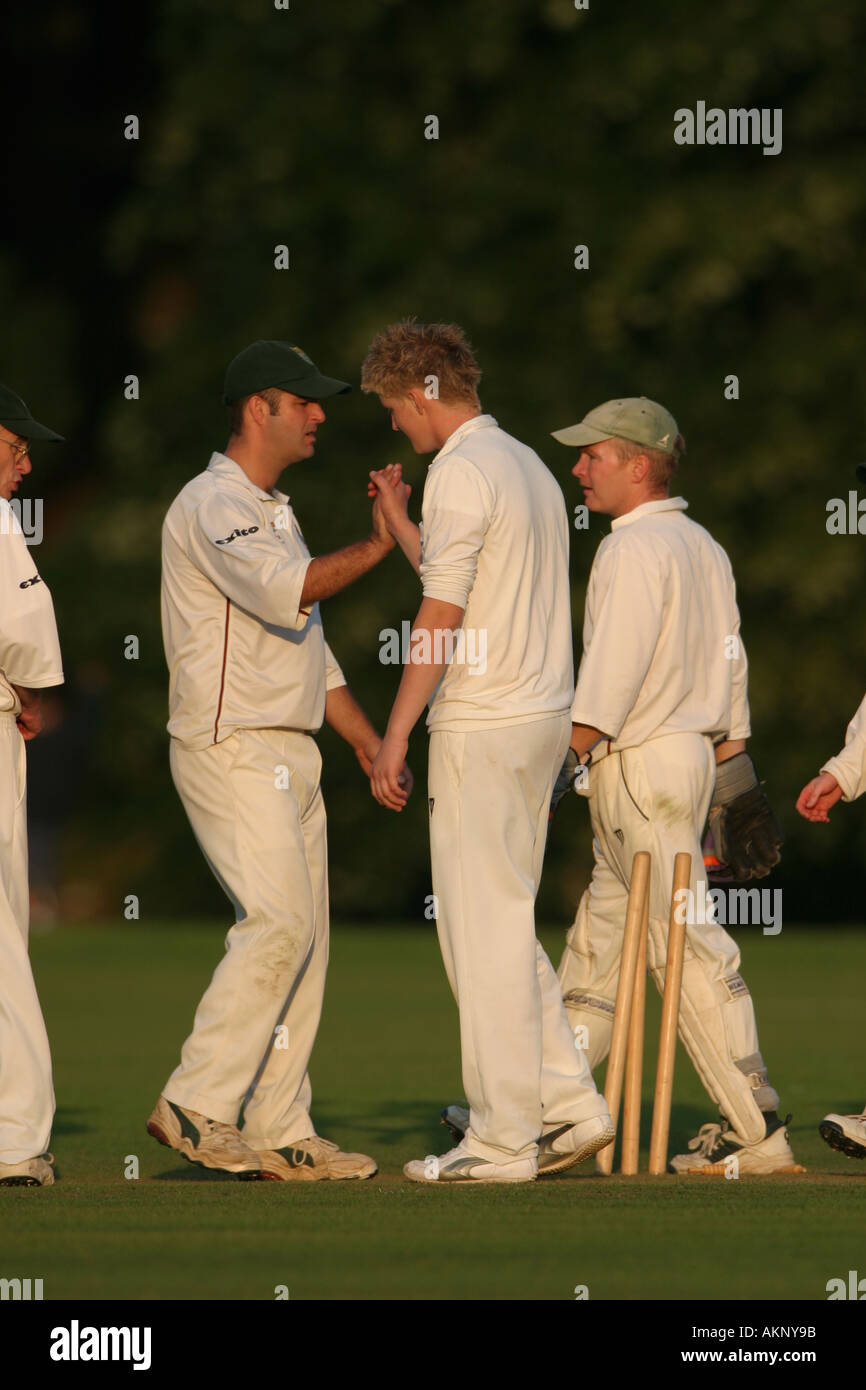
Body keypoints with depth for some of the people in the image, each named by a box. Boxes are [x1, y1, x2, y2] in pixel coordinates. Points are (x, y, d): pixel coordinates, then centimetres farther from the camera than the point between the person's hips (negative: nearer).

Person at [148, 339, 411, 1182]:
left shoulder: (272, 513, 22)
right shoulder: (211, 504, -10)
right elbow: (283, 592, -27)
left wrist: (369, 743, 18)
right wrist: (376, 547, -21)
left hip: (290, 754, 10)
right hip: (230, 747, -10)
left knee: (300, 935, 6)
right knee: (278, 922, -18)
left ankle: (280, 1135, 7)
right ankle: (195, 1106, -14)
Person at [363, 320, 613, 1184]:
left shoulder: (460, 472, -12)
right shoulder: (529, 466, 17)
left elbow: (442, 618, -17)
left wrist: (395, 734, -16)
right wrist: (399, 524, 28)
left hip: (482, 725, -9)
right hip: (541, 718, 9)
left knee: (484, 931, -5)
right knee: (504, 925, 15)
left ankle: (502, 1141, -4)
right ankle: (569, 1105, 11)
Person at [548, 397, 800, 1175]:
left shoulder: (635, 546, -13)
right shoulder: (704, 548, 16)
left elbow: (615, 669, -20)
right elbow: (730, 663, 17)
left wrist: (568, 756, -21)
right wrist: (735, 772, 19)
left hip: (642, 762, -10)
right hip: (694, 754, 10)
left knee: (688, 947, -9)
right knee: (599, 942, 14)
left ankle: (755, 1133, -10)